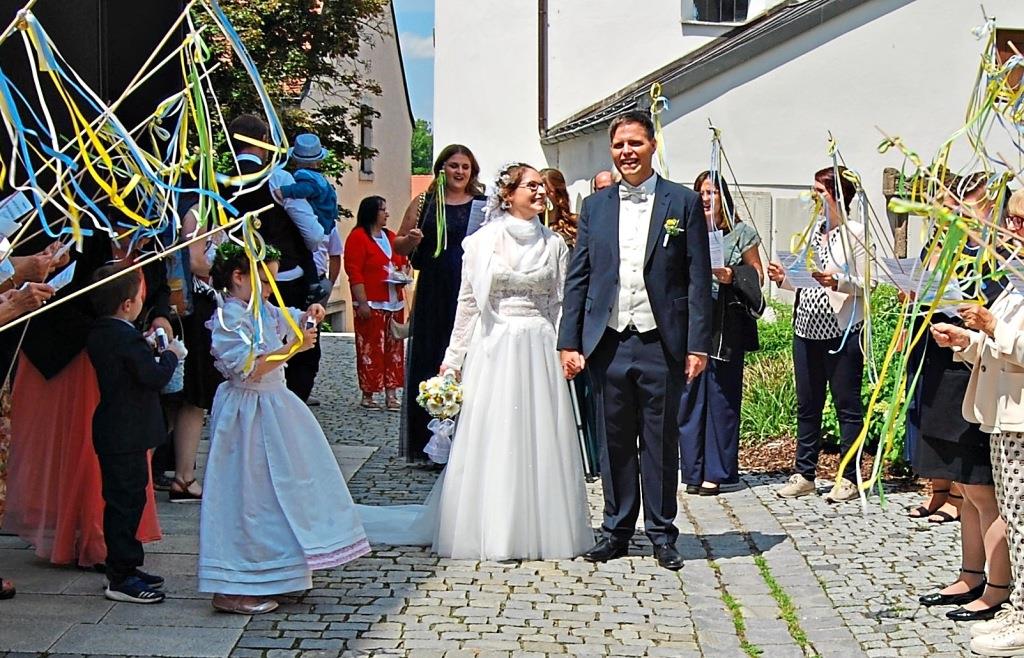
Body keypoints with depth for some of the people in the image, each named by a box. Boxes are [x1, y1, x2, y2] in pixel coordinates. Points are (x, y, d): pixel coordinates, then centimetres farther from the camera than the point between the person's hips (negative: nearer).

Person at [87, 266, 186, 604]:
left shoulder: (99, 334, 8)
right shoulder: (127, 338, -21)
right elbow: (155, 376, -23)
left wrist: (148, 349, 9)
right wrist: (171, 354, -7)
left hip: (112, 432, 10)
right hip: (127, 434, -10)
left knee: (125, 499, 18)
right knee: (125, 501, -3)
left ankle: (124, 567, 27)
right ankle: (121, 578, 3)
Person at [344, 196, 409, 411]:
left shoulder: (391, 237, 16)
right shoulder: (358, 237, -7)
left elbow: (403, 261, 28)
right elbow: (354, 272, -13)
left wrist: (403, 273, 4)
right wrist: (362, 302, -18)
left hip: (394, 302, 7)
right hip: (371, 304, -7)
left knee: (393, 348, 6)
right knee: (370, 349, -4)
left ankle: (391, 394, 9)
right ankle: (367, 395, 5)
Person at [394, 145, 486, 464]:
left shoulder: (484, 205, 10)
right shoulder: (424, 203, 9)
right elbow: (399, 246, 11)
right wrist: (410, 241, -10)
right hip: (434, 295, 0)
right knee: (431, 362, 0)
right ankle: (430, 443, 8)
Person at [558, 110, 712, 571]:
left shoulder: (683, 203, 2)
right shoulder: (595, 206, 9)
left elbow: (698, 279, -1)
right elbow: (577, 278, 9)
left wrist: (698, 345, -6)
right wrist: (569, 342, 3)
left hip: (661, 343, -2)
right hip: (608, 343, 2)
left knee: (661, 442, 6)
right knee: (615, 441, 9)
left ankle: (662, 534, 18)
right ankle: (616, 530, 21)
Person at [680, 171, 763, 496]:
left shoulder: (742, 233, 6)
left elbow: (757, 274, 7)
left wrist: (734, 278, -11)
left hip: (727, 325, -2)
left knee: (722, 396, 0)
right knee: (690, 395, 1)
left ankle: (716, 472, 6)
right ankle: (693, 470, 8)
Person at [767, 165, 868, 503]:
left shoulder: (855, 232, -5)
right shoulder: (813, 230, 15)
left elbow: (865, 283, -10)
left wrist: (836, 282, -26)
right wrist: (783, 279, 2)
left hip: (842, 331, -7)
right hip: (806, 328, 7)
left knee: (847, 405, 2)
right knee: (807, 405, 11)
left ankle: (848, 478, 7)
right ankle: (804, 474, 18)